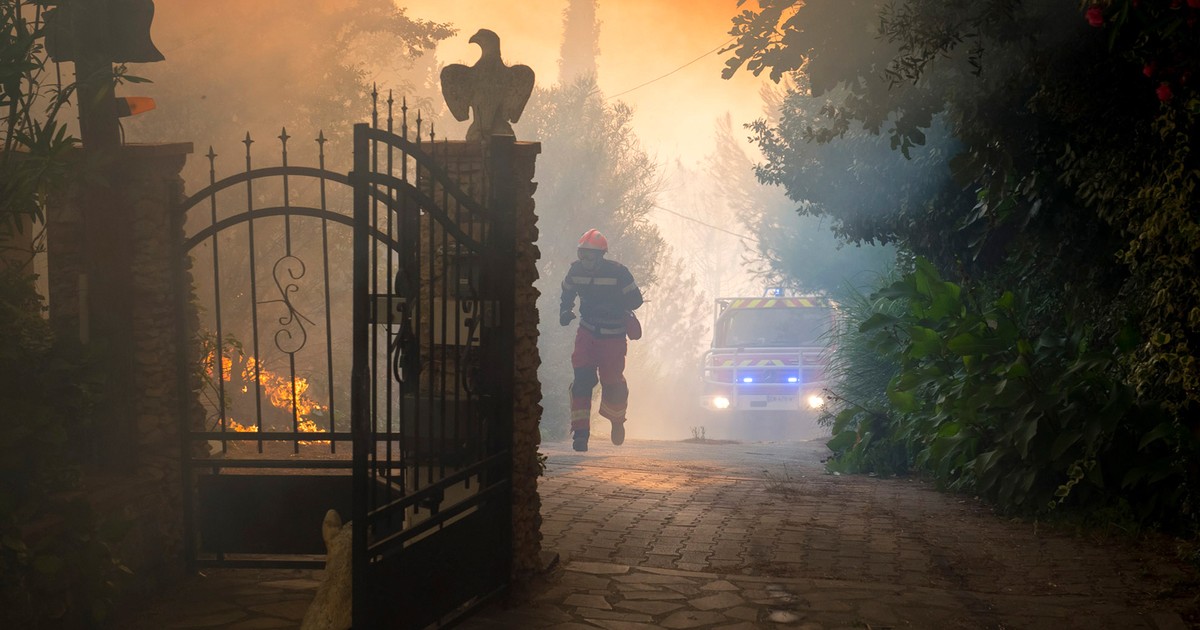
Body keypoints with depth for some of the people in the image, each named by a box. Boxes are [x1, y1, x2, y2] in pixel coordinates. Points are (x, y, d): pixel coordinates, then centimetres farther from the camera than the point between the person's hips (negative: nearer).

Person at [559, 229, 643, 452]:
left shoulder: (618, 272, -16)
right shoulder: (576, 270, -3)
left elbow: (635, 299, -11)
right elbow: (567, 292, 18)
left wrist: (611, 308, -22)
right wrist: (565, 311, 1)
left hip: (613, 336, -3)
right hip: (587, 333, 3)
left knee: (612, 381, 1)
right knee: (582, 379, -13)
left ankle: (617, 420, 34)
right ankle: (580, 431, -12)